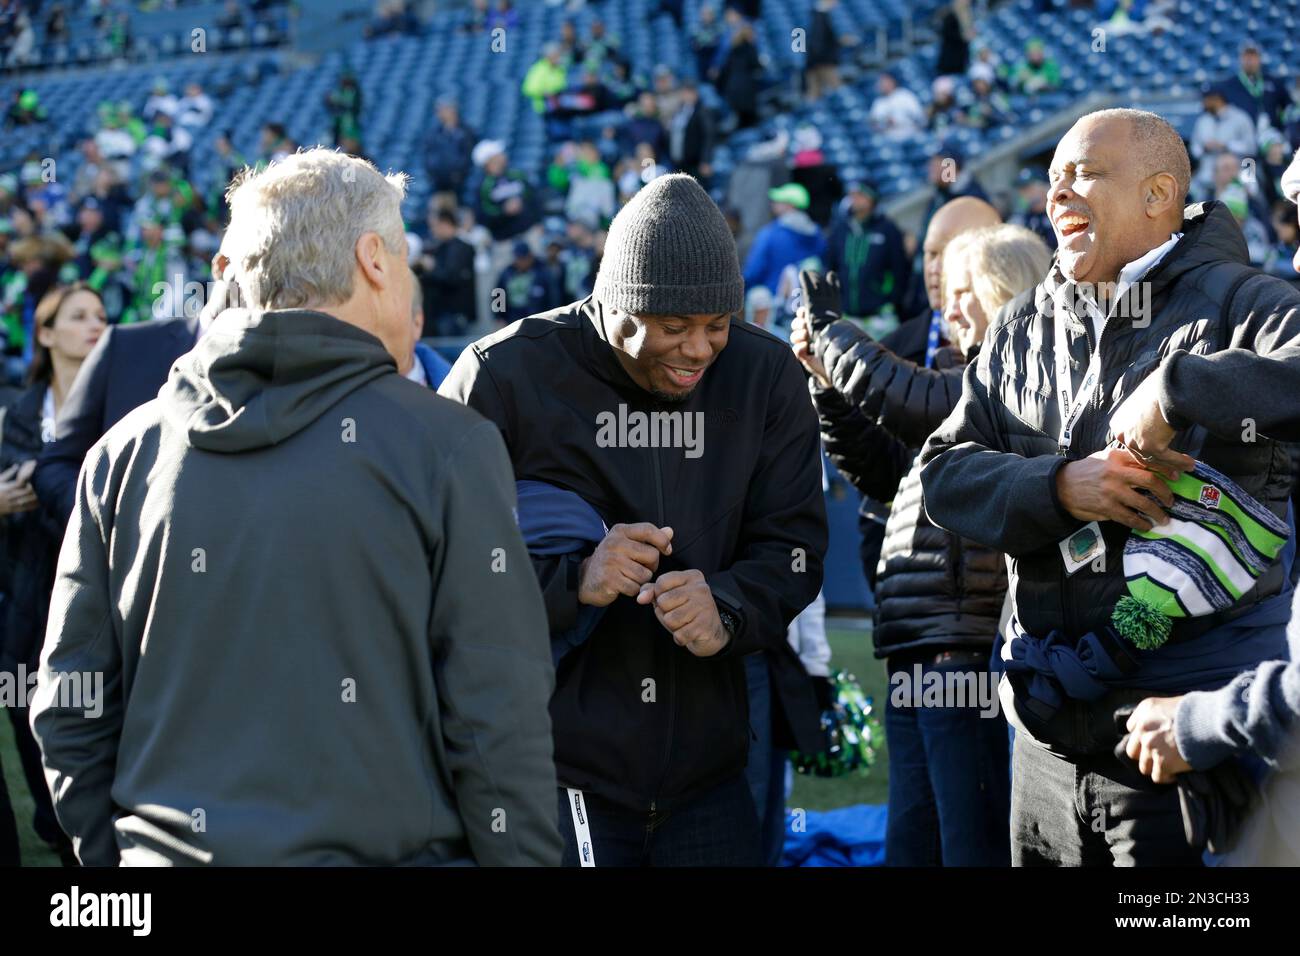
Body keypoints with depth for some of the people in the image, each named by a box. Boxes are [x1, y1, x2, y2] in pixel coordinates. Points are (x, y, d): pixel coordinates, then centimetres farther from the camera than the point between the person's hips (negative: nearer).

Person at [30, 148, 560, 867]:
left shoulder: (127, 451, 3)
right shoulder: (447, 447, -8)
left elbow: (70, 712, 6)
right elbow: (498, 728, -11)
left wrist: (120, 860, 16)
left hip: (168, 851, 4)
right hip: (384, 850, -3)